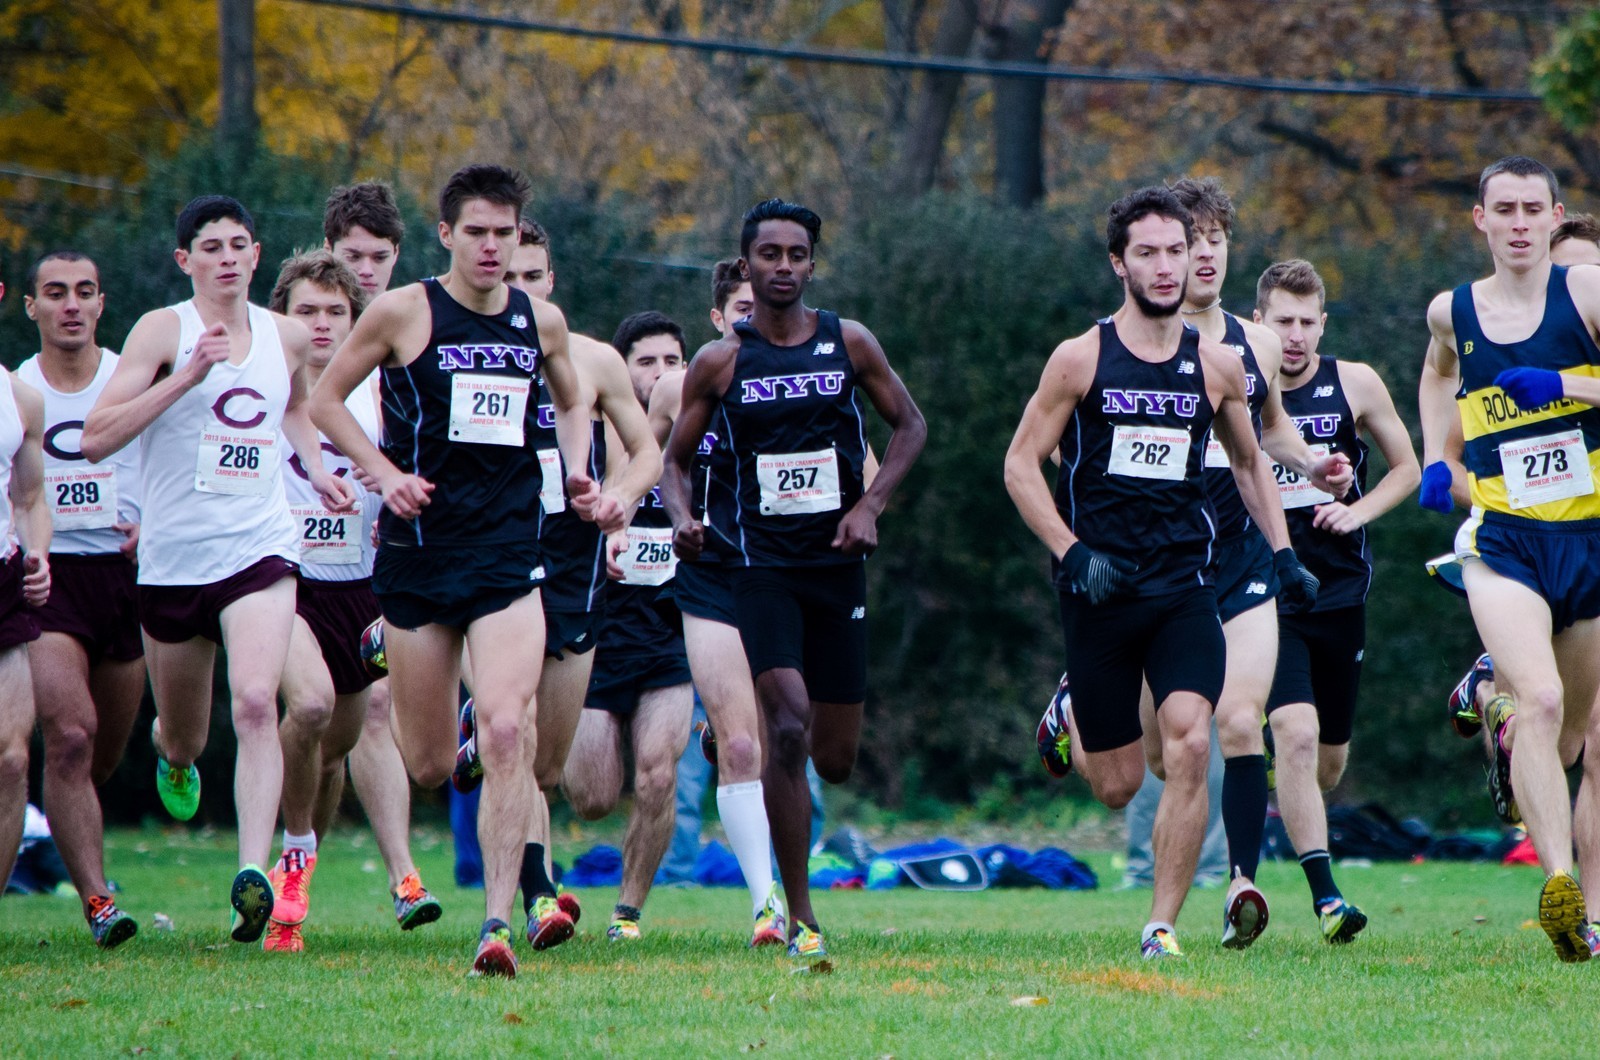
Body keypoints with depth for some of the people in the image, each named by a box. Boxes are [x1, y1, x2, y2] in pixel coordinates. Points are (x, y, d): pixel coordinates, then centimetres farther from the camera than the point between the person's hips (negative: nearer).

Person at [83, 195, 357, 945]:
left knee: (256, 704, -23)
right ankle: (172, 753, 53)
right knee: (184, 738, 14)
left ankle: (254, 875, -30)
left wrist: (317, 471, 13)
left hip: (260, 550, 1)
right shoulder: (163, 330, -5)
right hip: (173, 559, -1)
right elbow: (96, 438, -14)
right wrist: (188, 374, -21)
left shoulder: (287, 337, 8)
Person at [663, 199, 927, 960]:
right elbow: (675, 459, 8)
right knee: (789, 728, -21)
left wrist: (870, 505, -3)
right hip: (761, 566, -3)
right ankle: (800, 919, -15)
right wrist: (683, 518, -13)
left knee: (835, 759, 6)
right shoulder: (720, 362, 0)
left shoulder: (849, 345, 3)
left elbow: (909, 425, 12)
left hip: (837, 562, 3)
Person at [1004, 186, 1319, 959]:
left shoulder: (1217, 366, 7)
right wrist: (1074, 554, -11)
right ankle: (1074, 720, 42)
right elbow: (1020, 465, 0)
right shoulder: (1081, 359, -2)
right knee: (1116, 786, 4)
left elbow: (1250, 465, 23)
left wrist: (1283, 553, 12)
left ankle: (1163, 925, -11)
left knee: (1189, 749, -19)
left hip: (1184, 587, 2)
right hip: (1100, 590, -1)